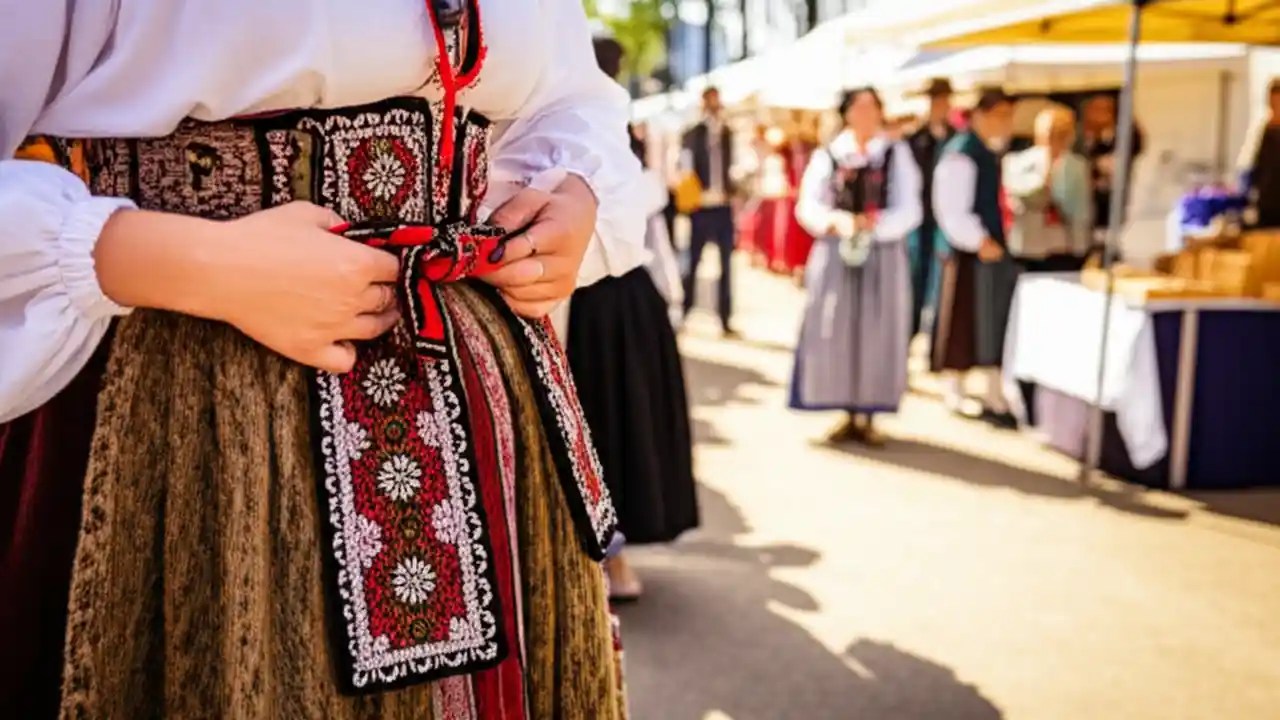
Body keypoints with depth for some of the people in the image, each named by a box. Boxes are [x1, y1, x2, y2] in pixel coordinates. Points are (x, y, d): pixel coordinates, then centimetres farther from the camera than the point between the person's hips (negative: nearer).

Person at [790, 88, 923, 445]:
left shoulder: (897, 154, 3)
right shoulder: (827, 155, 5)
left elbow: (909, 211, -3)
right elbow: (808, 206, -1)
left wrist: (873, 225, -19)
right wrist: (839, 222, -19)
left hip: (883, 255, -1)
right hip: (836, 255, 1)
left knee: (877, 334, 1)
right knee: (838, 333, 1)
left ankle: (868, 417, 9)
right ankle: (848, 415, 11)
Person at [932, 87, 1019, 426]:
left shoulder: (999, 153, 12)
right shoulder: (960, 153, -15)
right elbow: (952, 210, -19)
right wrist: (979, 242, -18)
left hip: (997, 248, 8)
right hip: (970, 251, -8)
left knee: (996, 322, 10)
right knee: (963, 322, 3)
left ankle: (995, 396, 16)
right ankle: (954, 390, 17)